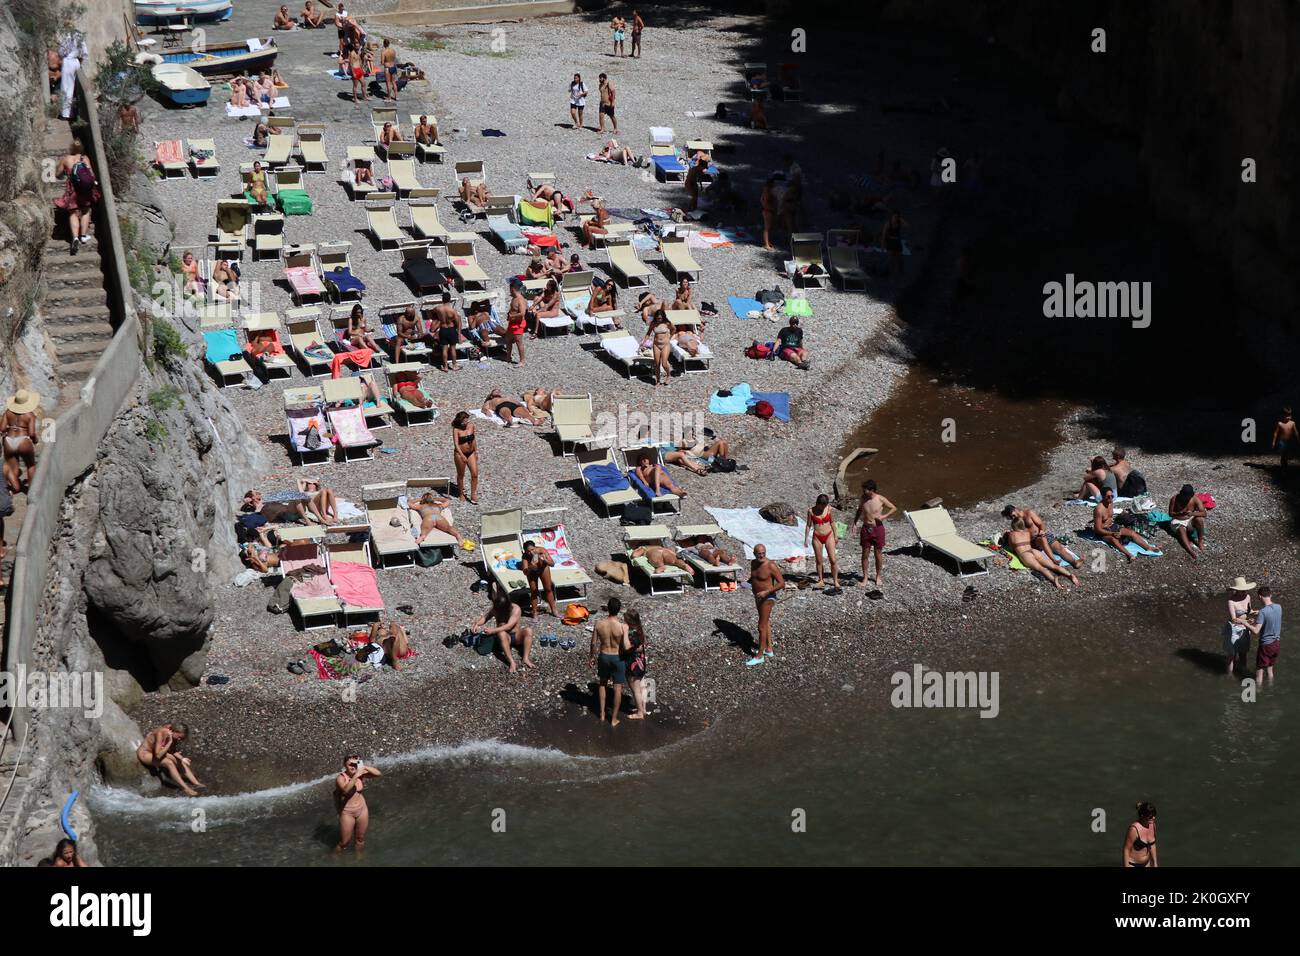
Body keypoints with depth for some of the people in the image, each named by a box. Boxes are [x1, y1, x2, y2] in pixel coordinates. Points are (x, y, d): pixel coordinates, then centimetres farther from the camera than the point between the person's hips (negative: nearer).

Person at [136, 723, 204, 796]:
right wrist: (170, 742, -37)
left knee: (182, 763, -5)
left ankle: (196, 783, -10)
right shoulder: (161, 733, -32)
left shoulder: (172, 736, -9)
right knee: (169, 763, -28)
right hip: (145, 753, -8)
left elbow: (173, 751, 0)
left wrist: (182, 758, -17)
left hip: (157, 751, 8)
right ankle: (185, 788, -28)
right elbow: (158, 755, -36)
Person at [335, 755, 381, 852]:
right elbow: (346, 790, -38)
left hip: (362, 810, 4)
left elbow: (378, 774, -9)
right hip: (347, 813, -4)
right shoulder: (341, 778, -18)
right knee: (344, 842, 5)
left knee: (361, 839, 20)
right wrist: (356, 776, -39)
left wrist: (364, 767, -20)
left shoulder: (361, 774, -7)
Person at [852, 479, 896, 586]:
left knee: (878, 554, 7)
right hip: (866, 528, 2)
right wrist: (854, 523, 6)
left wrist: (884, 516, -13)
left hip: (878, 528, -2)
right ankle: (865, 577, 12)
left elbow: (894, 508, 1)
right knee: (865, 554, 3)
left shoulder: (881, 499, -10)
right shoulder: (863, 499, -2)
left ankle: (878, 576, 21)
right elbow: (859, 511, 16)